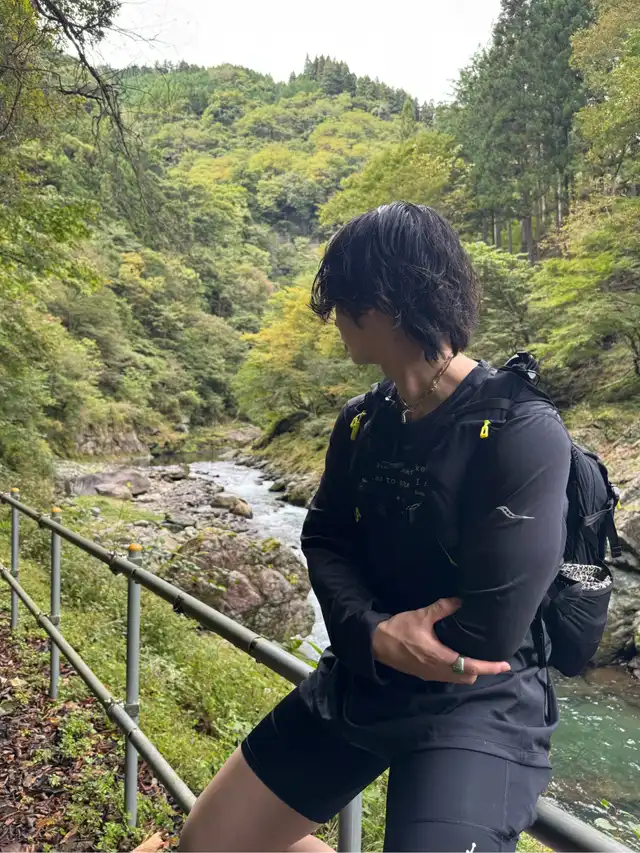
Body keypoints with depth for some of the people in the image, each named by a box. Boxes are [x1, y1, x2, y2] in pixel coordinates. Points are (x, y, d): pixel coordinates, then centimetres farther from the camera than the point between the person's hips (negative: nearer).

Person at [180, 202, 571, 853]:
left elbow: (484, 636, -23)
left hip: (476, 708, -6)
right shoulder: (360, 423, 2)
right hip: (356, 684, 7)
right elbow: (324, 542, 0)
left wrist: (369, 636, -9)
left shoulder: (522, 434, -21)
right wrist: (373, 633, -19)